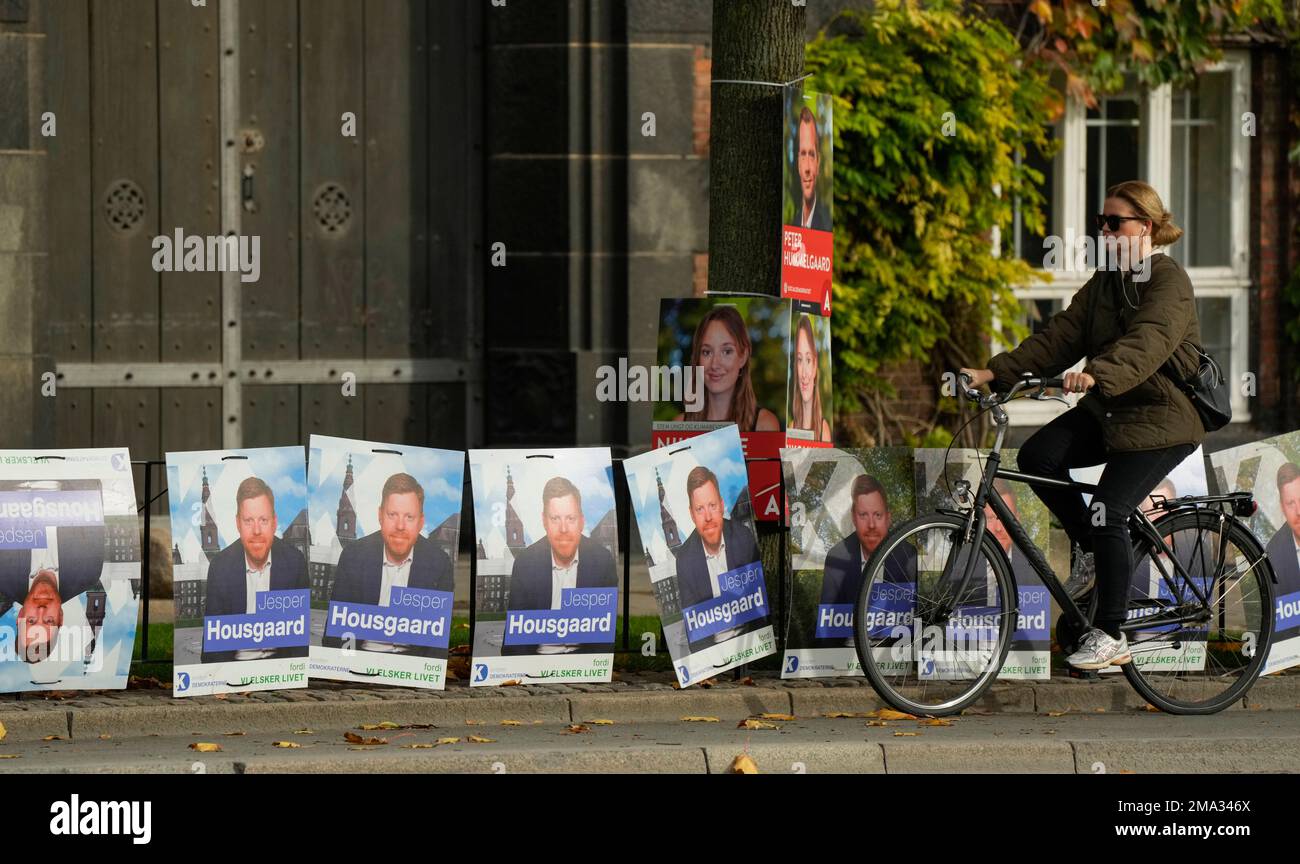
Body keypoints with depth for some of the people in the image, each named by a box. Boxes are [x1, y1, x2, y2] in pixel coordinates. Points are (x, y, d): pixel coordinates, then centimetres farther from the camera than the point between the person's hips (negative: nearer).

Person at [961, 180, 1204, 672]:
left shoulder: (1168, 281, -13)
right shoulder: (1105, 282, 12)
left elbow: (1148, 342, -32)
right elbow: (1061, 335, 3)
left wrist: (1097, 374, -50)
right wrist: (996, 373, -10)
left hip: (1160, 416, -8)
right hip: (1108, 410, 8)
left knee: (1107, 513, -17)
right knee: (1038, 456, -15)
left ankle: (1111, 637, -5)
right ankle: (1092, 552, 6)